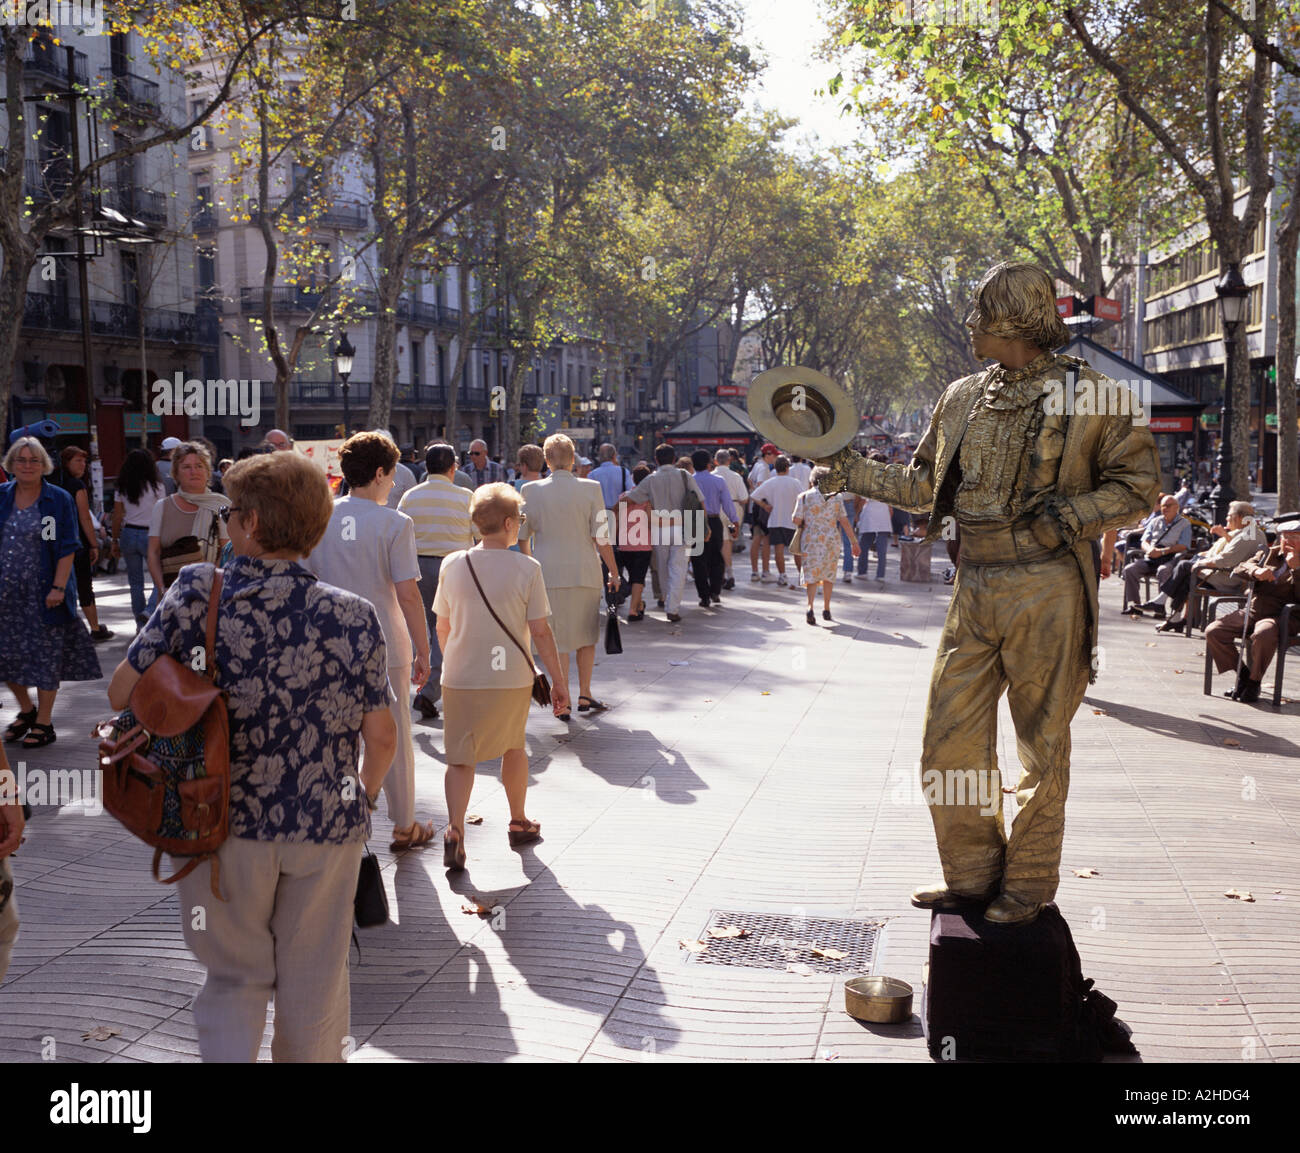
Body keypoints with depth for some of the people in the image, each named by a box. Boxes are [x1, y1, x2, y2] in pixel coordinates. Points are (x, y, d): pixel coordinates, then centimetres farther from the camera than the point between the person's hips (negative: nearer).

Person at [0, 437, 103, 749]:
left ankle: (43, 723, 13)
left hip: (43, 591, -4)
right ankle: (26, 710, 30)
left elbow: (67, 549, -7)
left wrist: (58, 588, -15)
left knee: (46, 655, 2)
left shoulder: (59, 499, -4)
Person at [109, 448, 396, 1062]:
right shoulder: (353, 615, -10)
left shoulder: (197, 592, -11)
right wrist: (365, 793, 14)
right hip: (326, 826, 0)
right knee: (313, 984, 18)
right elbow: (381, 738, -7)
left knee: (233, 977, 19)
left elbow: (122, 691, -9)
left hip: (224, 821, 0)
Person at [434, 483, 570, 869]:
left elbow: (443, 627, 8)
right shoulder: (526, 568, -9)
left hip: (460, 678, 1)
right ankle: (519, 823, 35)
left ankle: (454, 829, -17)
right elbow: (540, 632, -8)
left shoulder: (453, 564, -1)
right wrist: (559, 681, 0)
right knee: (513, 747, 21)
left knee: (460, 757, 3)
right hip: (512, 677, -1)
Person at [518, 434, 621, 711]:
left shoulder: (531, 490, -2)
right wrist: (613, 571, 5)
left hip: (548, 574, 0)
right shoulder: (590, 488, -6)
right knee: (587, 634, 17)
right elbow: (601, 537, -6)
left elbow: (522, 536, 4)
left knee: (558, 638, 6)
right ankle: (584, 695, 22)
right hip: (585, 572, 0)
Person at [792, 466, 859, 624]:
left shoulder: (804, 496, -3)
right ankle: (826, 609, 21)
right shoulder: (835, 497, 3)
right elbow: (845, 522, 0)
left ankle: (810, 606, -23)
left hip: (811, 540, -2)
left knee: (811, 574, 0)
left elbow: (797, 520, -7)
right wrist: (854, 542, 4)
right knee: (829, 574, 15)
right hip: (831, 540, 2)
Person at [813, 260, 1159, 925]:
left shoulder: (1090, 396, -3)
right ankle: (971, 873, 22)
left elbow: (1139, 483, 0)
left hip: (1046, 589, -5)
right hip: (975, 589, 5)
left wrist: (1074, 514, -14)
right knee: (949, 738, 6)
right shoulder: (963, 397, 14)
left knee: (1040, 745, 4)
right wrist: (853, 471, 15)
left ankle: (1028, 885, 18)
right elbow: (925, 486, 22)